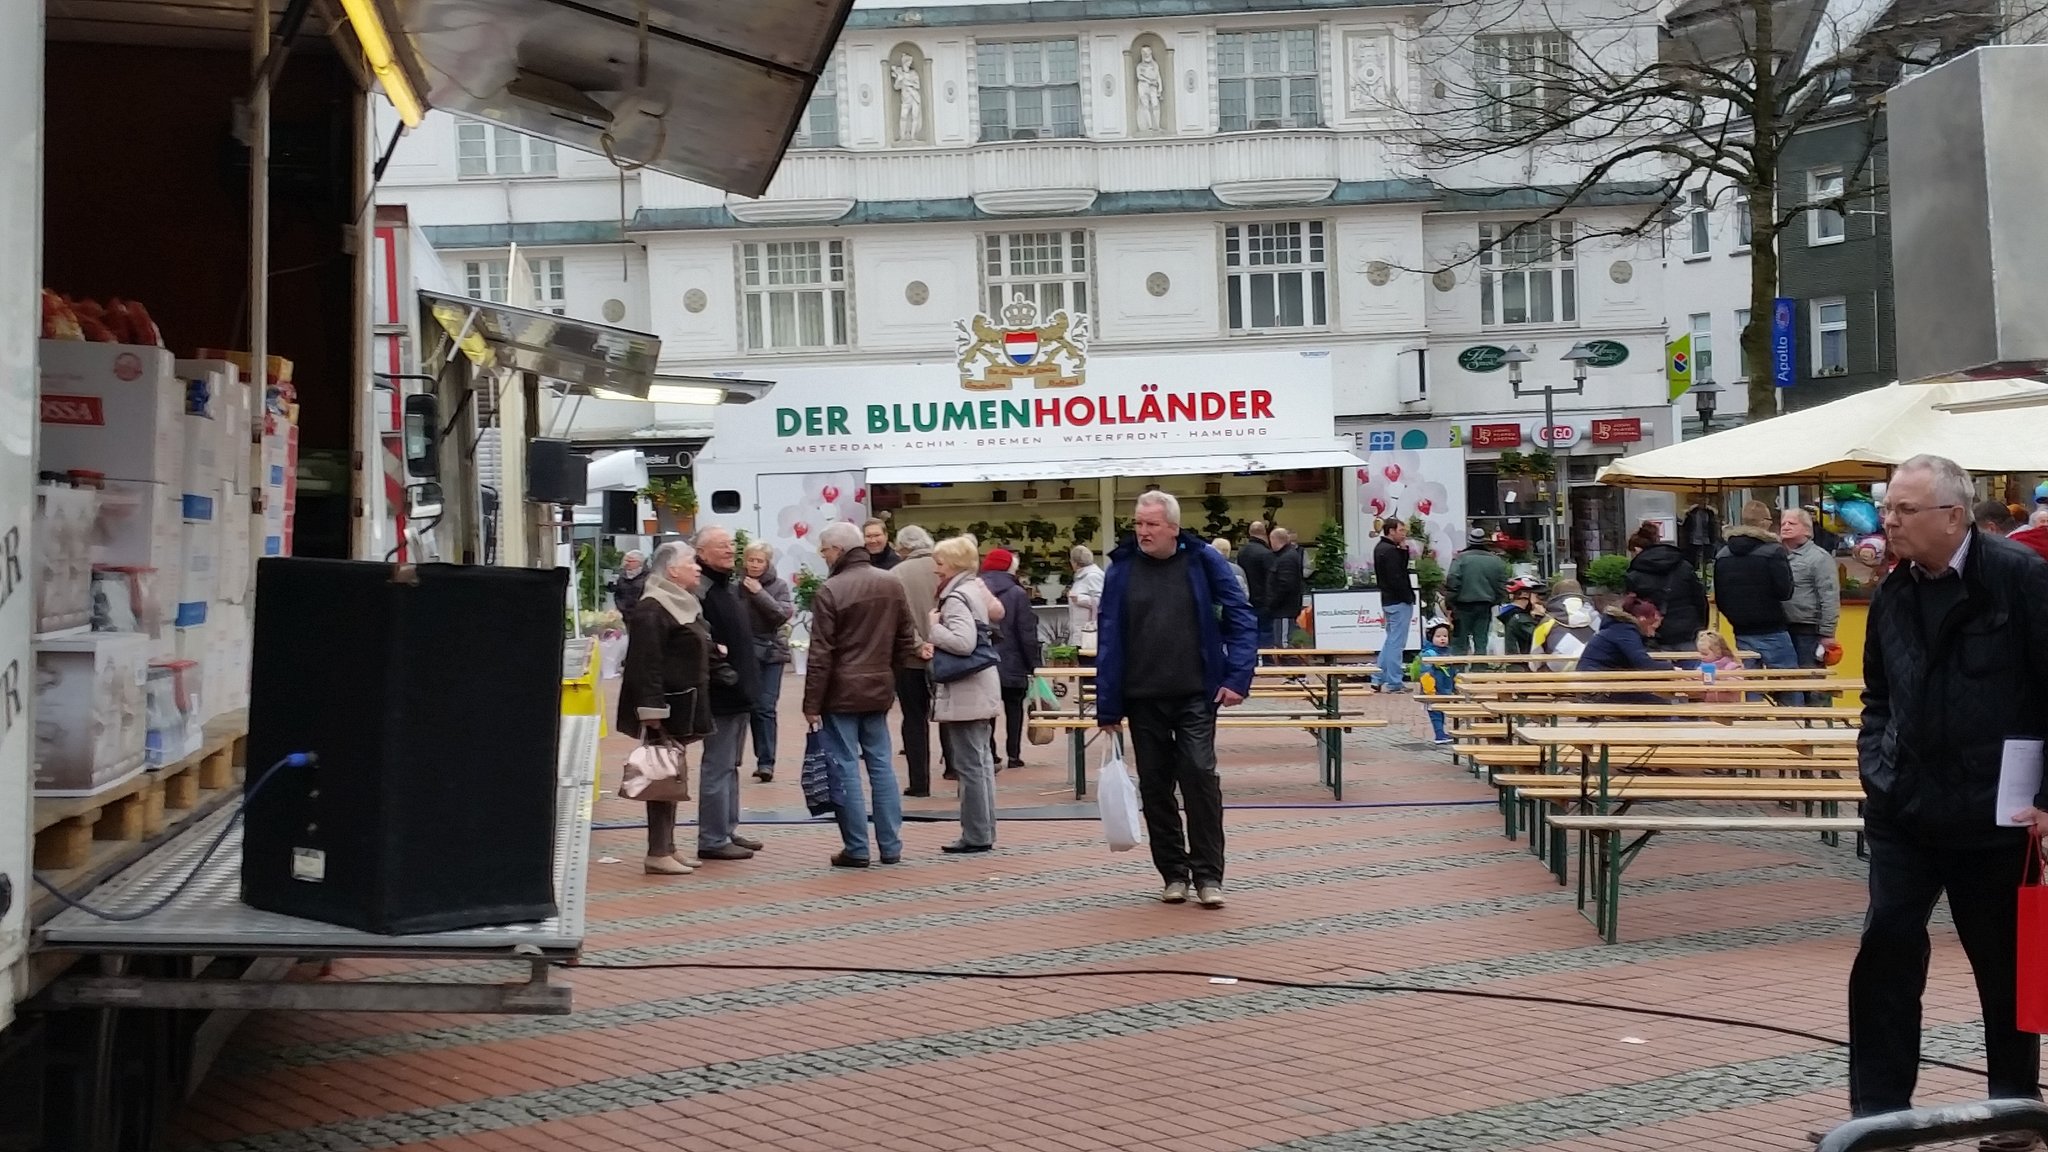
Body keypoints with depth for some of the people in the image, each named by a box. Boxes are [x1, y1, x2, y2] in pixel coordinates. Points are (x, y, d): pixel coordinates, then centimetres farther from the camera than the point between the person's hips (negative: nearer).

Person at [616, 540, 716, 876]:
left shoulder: (684, 604, 16)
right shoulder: (652, 610, -16)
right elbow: (646, 664, -22)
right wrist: (652, 712, -26)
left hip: (682, 705, 10)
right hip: (666, 707, -10)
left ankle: (667, 847, 20)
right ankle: (658, 854, -2)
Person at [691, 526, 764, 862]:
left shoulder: (732, 588, 16)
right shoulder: (700, 592, -16)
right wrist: (718, 670, -25)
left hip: (740, 692, 10)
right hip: (720, 694, -10)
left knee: (730, 765, 17)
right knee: (717, 767, -5)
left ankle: (728, 830, 26)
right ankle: (712, 840, 1)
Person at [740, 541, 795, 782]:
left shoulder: (779, 586, 1)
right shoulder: (737, 585, -1)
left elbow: (783, 615, -12)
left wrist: (759, 593, -15)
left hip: (770, 653, 0)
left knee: (764, 708, -4)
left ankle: (766, 762, 0)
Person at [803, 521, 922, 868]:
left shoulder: (831, 590, -13)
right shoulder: (892, 584, 7)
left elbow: (821, 653, -14)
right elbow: (906, 641, 11)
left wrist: (811, 703, -10)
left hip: (841, 692, -6)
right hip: (879, 689, 6)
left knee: (846, 768, 0)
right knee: (881, 764, 11)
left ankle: (857, 849, 2)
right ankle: (891, 846, 14)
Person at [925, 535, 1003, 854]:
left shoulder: (956, 598, -16)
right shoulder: (975, 589, 14)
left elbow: (963, 642, -28)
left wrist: (933, 627, -13)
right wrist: (935, 645, 3)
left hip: (964, 695, -10)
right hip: (981, 691, 10)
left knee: (969, 765, -5)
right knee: (982, 762, 14)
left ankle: (975, 836, 0)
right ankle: (985, 830, 21)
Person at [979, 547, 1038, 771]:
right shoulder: (1017, 593, -8)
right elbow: (1027, 632, -9)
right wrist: (1033, 664, -1)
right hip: (1011, 664, -2)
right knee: (1014, 707, 12)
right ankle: (1014, 754, 9)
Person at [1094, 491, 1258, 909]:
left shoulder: (1203, 561, -2)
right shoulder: (1122, 569, 1)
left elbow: (1241, 619, 0)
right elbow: (1109, 638, 2)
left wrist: (1237, 678, -9)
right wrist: (1107, 706, 0)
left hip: (1195, 697, -2)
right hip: (1143, 700, 2)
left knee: (1200, 777, -10)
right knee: (1155, 787, 7)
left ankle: (1208, 876, -1)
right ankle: (1173, 873, 19)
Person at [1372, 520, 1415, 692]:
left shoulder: (1380, 548, 14)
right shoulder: (1390, 551, -18)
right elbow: (1396, 579, -23)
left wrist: (1404, 550, 3)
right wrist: (1408, 598, -15)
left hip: (1388, 600, 10)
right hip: (1399, 601, -10)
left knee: (1390, 641, 17)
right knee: (1397, 643, -5)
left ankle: (1379, 680, 19)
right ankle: (1393, 683, -1)